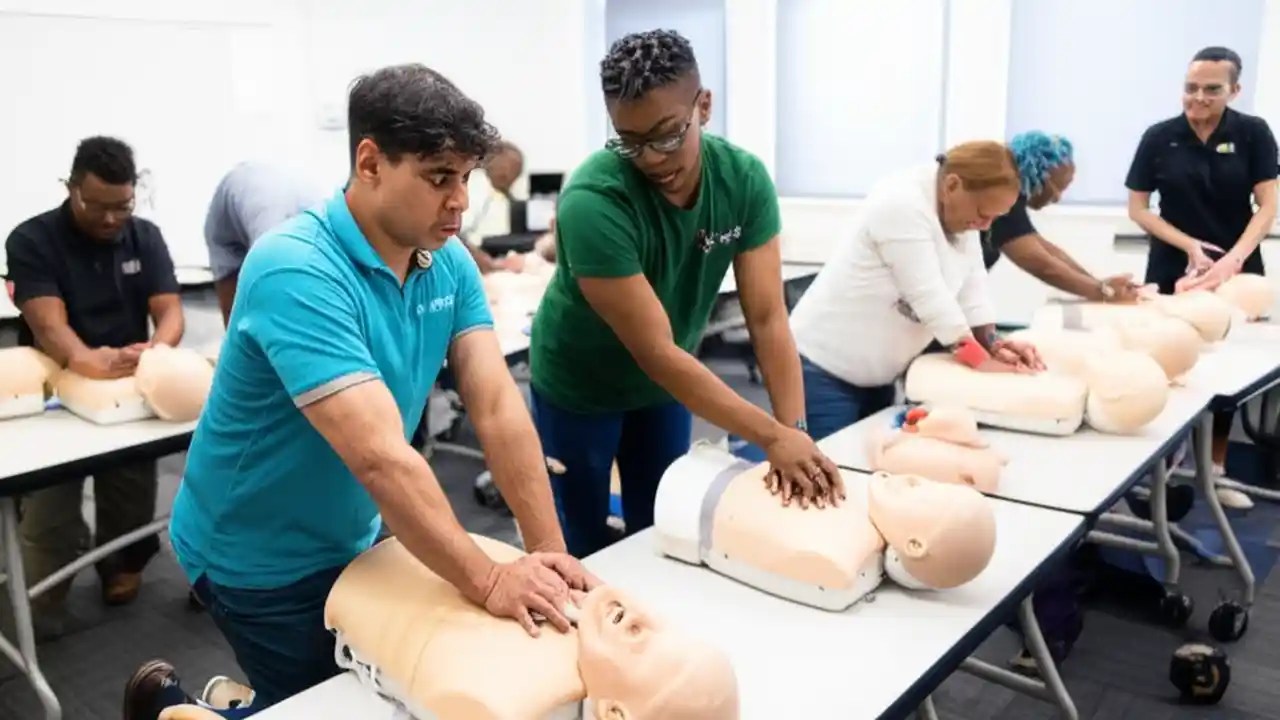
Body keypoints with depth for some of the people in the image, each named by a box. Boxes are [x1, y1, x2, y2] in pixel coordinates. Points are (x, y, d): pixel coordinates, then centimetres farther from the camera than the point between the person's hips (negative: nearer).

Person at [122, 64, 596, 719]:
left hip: (354, 537, 7)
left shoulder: (451, 265, -8)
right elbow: (379, 456, -38)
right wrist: (487, 581, -37)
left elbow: (499, 408, -15)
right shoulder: (295, 273, -31)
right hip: (260, 557, -7)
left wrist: (548, 549, -22)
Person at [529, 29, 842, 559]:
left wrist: (796, 432, -30)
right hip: (579, 387, -4)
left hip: (666, 384, 4)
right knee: (585, 548, 10)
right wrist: (774, 436, -33)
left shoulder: (745, 178, -18)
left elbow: (767, 318, -19)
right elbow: (655, 351, -32)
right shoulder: (592, 202, -33)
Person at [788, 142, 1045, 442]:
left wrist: (994, 345, -8)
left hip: (876, 372, 9)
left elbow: (972, 289, 5)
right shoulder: (902, 204, -23)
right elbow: (928, 295, -25)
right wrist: (982, 360, -21)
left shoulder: (961, 214, 5)